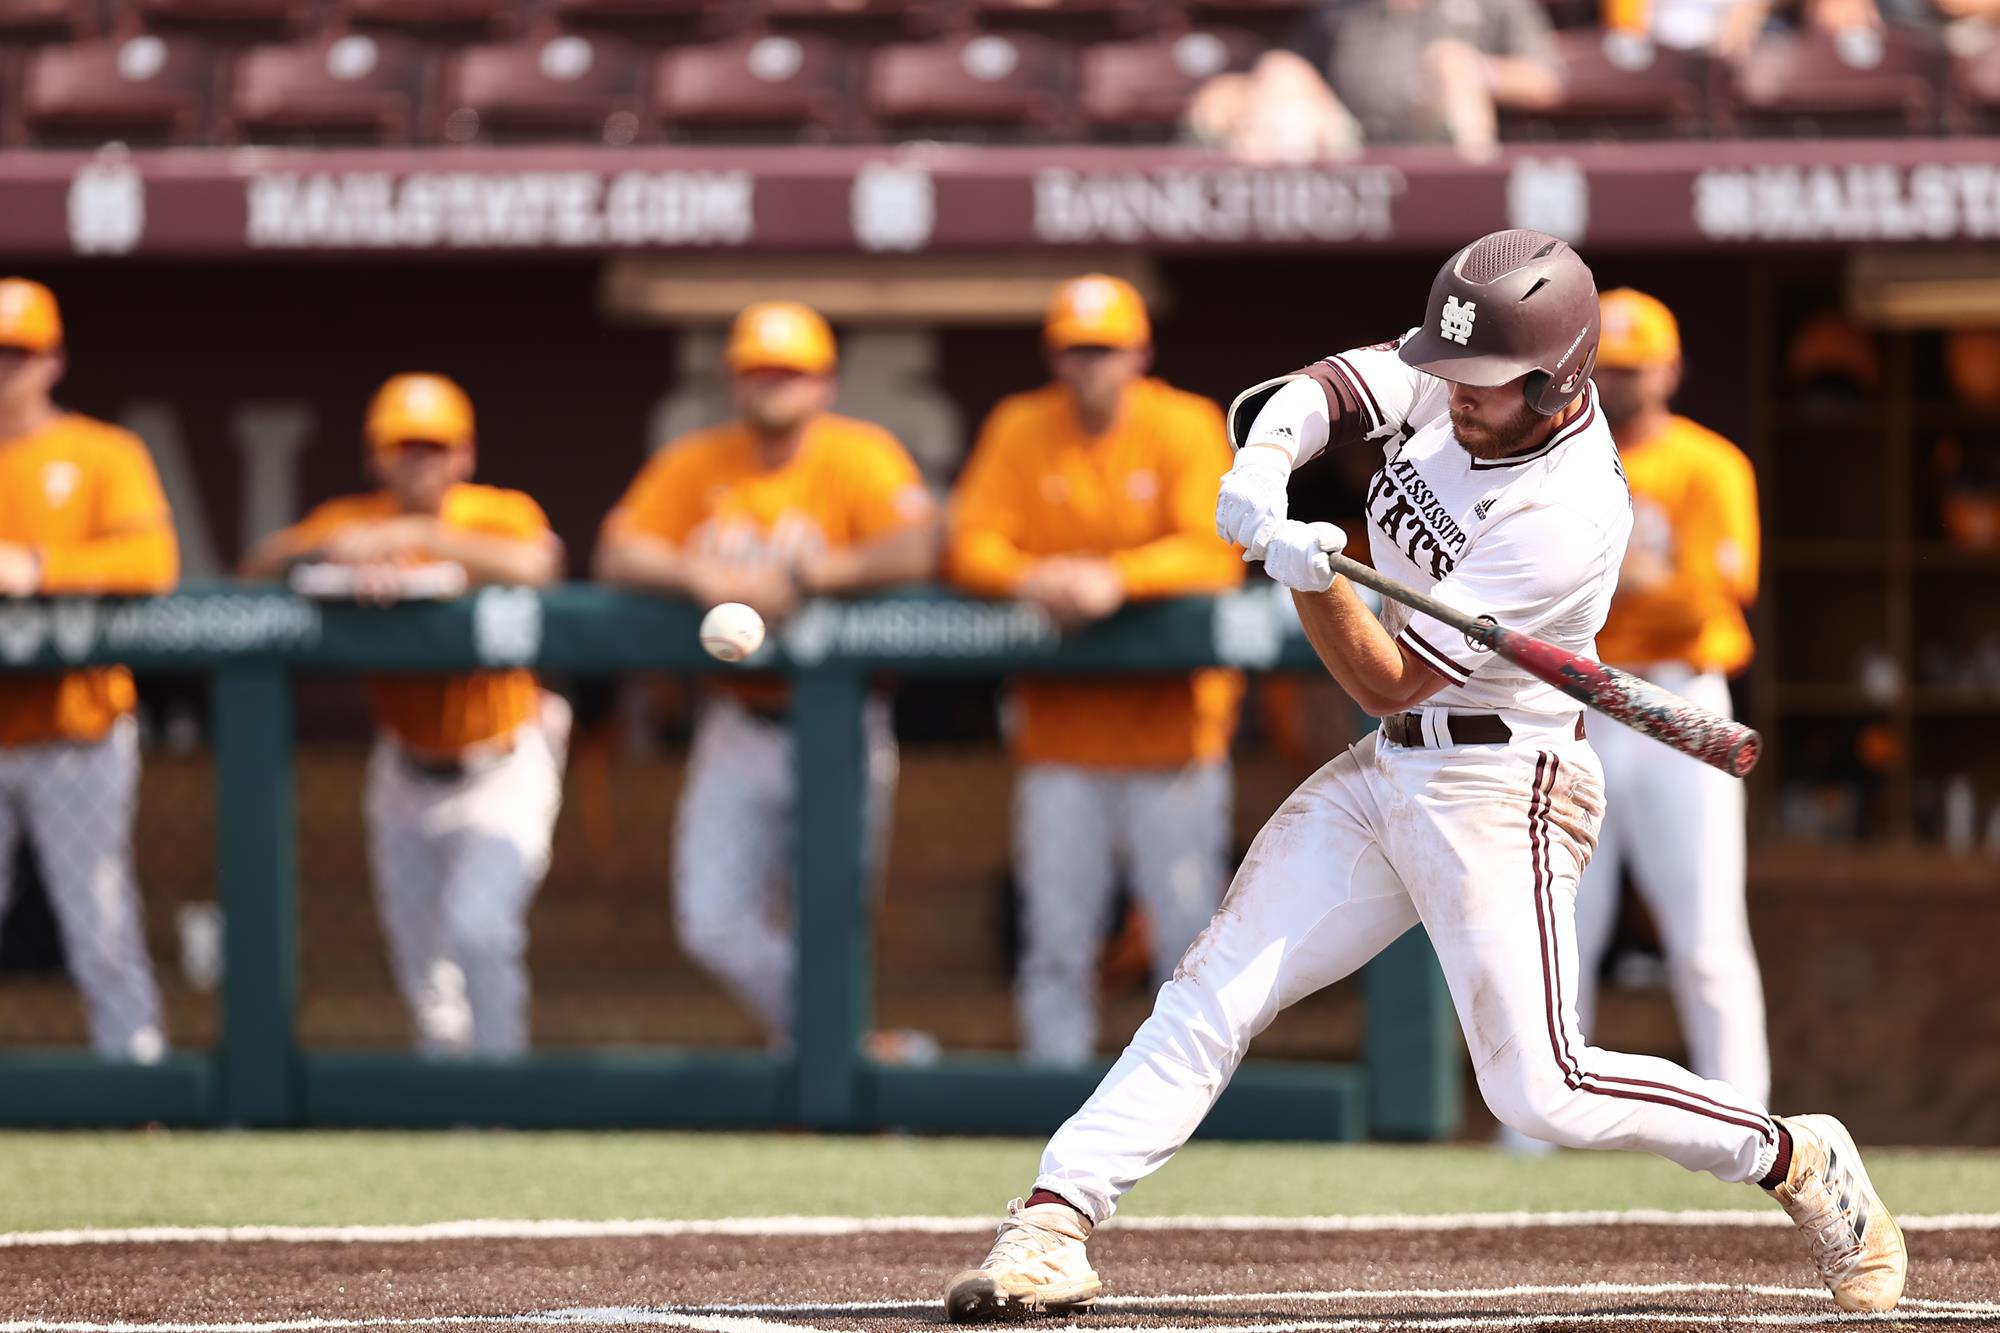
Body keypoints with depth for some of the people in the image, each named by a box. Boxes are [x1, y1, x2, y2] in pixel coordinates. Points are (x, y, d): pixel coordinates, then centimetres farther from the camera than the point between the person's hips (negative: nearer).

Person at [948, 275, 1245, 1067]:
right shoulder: (1020, 430, 4)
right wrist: (1029, 578, -22)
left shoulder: (1186, 429, -4)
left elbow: (1213, 555, -15)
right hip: (1062, 728, 2)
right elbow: (972, 546, 0)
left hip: (1170, 726, -2)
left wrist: (1116, 578, -29)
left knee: (1187, 927, -3)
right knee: (1055, 937, 2)